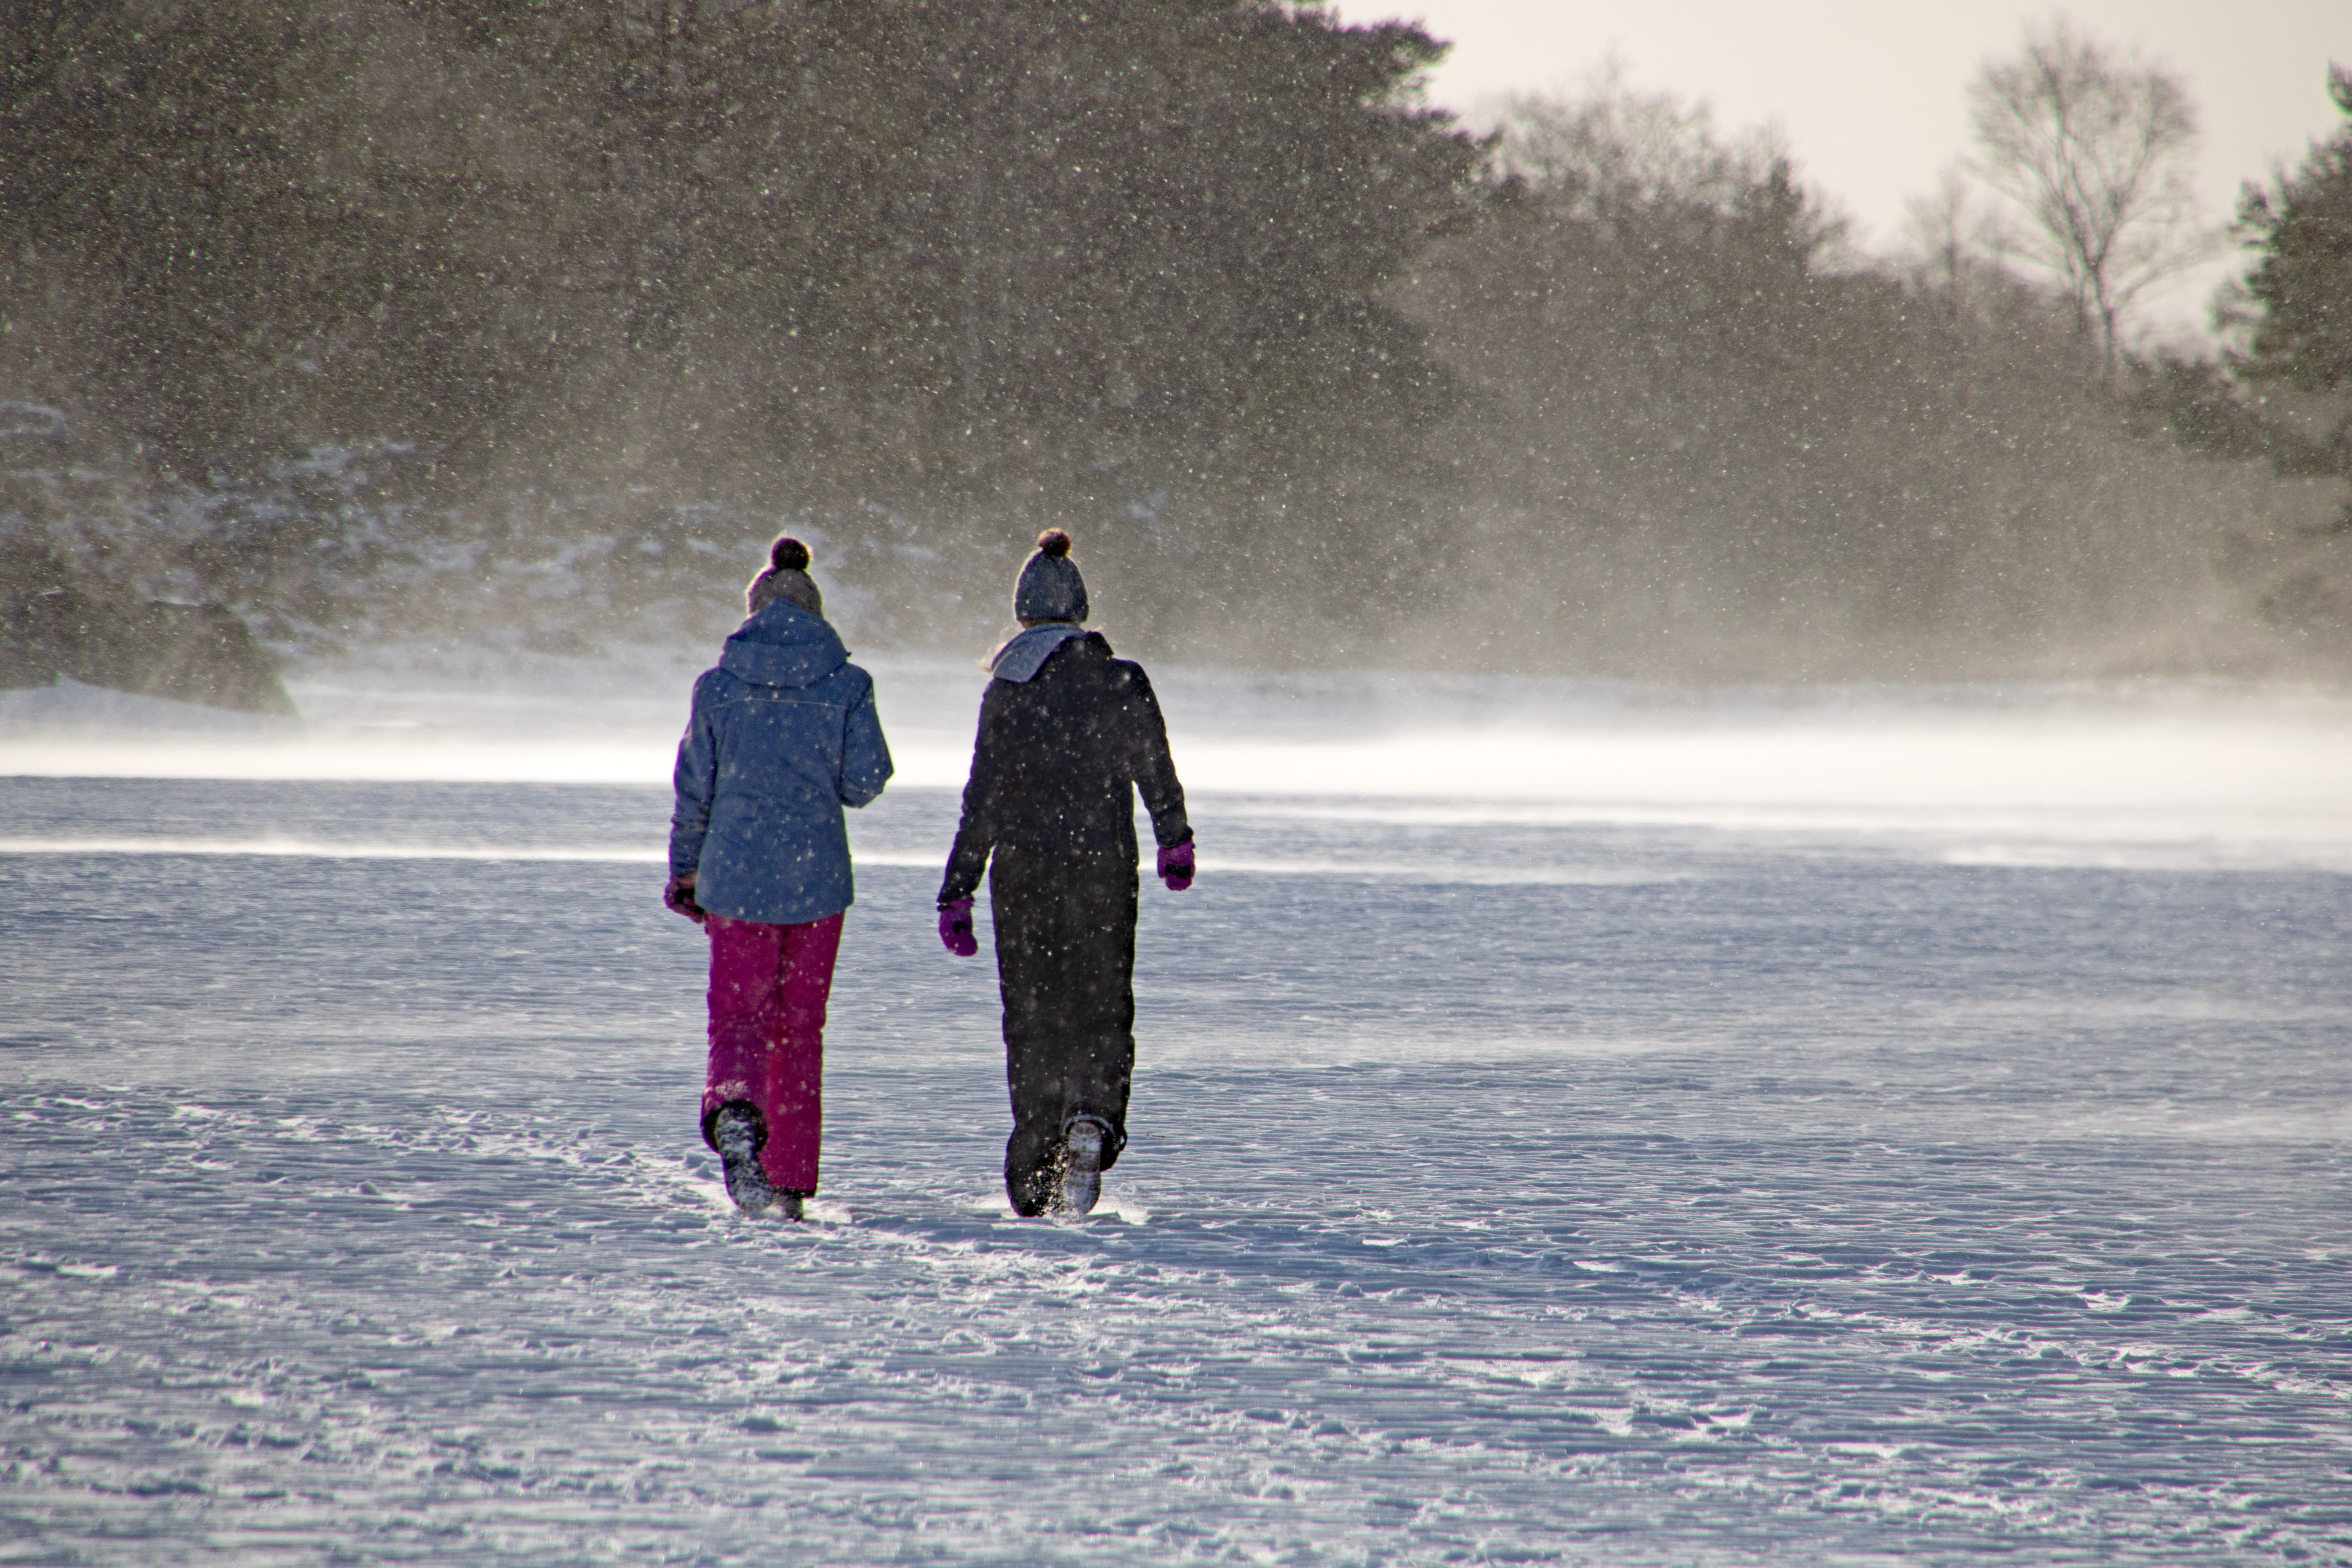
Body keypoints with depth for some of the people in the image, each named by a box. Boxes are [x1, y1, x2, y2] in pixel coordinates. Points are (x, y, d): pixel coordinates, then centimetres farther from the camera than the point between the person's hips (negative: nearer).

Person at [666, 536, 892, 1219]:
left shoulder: (718, 687, -2)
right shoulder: (847, 685, -3)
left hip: (736, 877, -1)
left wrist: (684, 872, 15)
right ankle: (789, 1183, 15)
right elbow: (865, 783, -4)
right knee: (800, 1029, 13)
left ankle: (733, 1110, -29)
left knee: (740, 1019, 4)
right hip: (817, 879, 1)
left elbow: (694, 790, 2)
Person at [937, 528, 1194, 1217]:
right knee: (1101, 1012, 6)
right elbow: (1157, 775, 6)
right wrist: (1176, 845, 25)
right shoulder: (1122, 683, -3)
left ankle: (1034, 1174, 11)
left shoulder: (1007, 688, -5)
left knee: (1031, 1022, 10)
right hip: (1101, 868, 0)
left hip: (1022, 869, 0)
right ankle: (1092, 1116, -24)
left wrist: (957, 892, -3)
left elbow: (984, 799, -7)